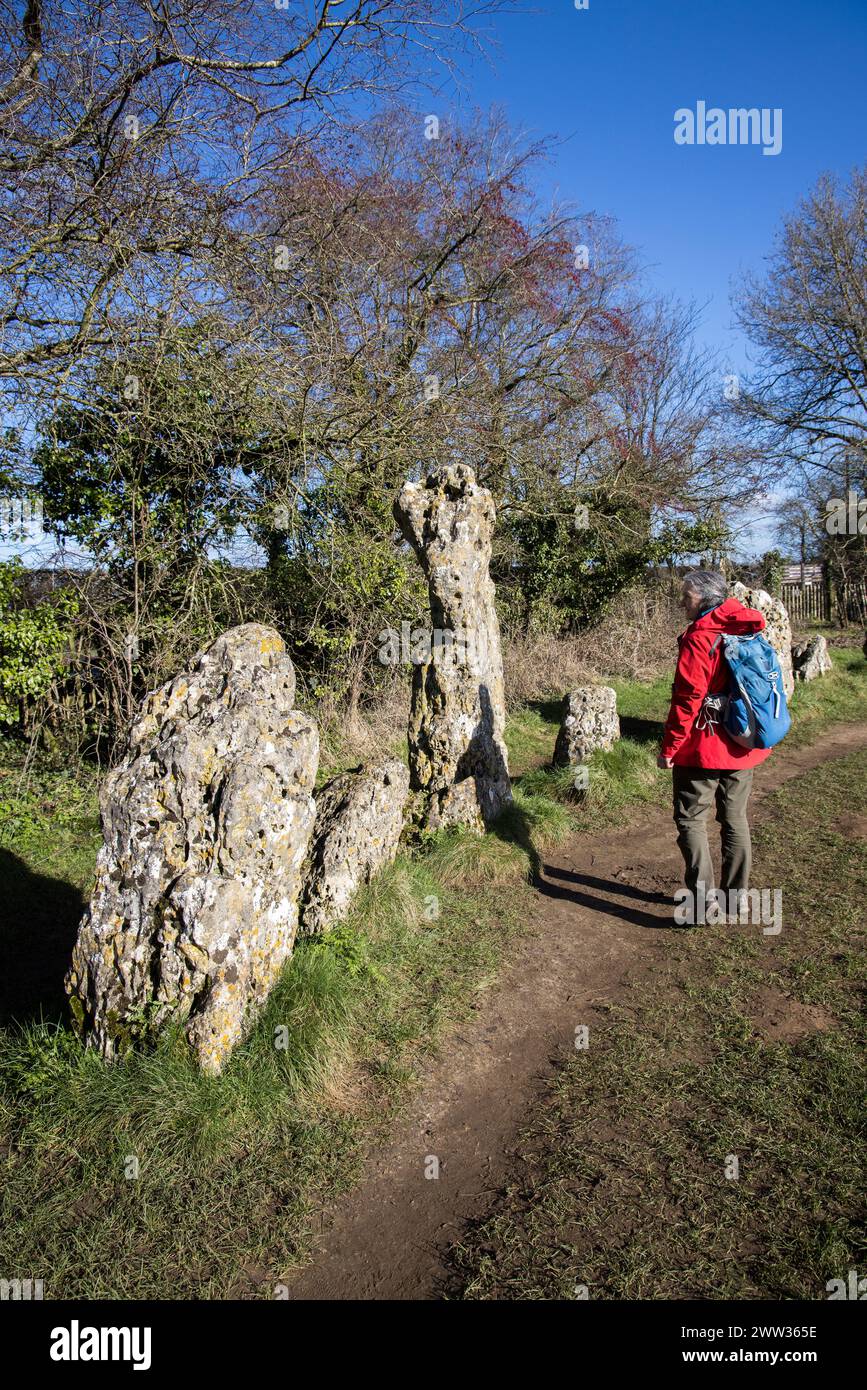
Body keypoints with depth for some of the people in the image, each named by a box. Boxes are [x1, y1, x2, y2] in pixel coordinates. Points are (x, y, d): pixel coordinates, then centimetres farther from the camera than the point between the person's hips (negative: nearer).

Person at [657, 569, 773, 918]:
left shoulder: (699, 638, -16)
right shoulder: (749, 635, 6)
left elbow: (687, 699, -20)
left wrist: (669, 747, -13)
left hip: (702, 749, -7)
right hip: (742, 746, 7)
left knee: (691, 820, 4)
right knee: (735, 820, 16)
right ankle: (735, 897, 25)